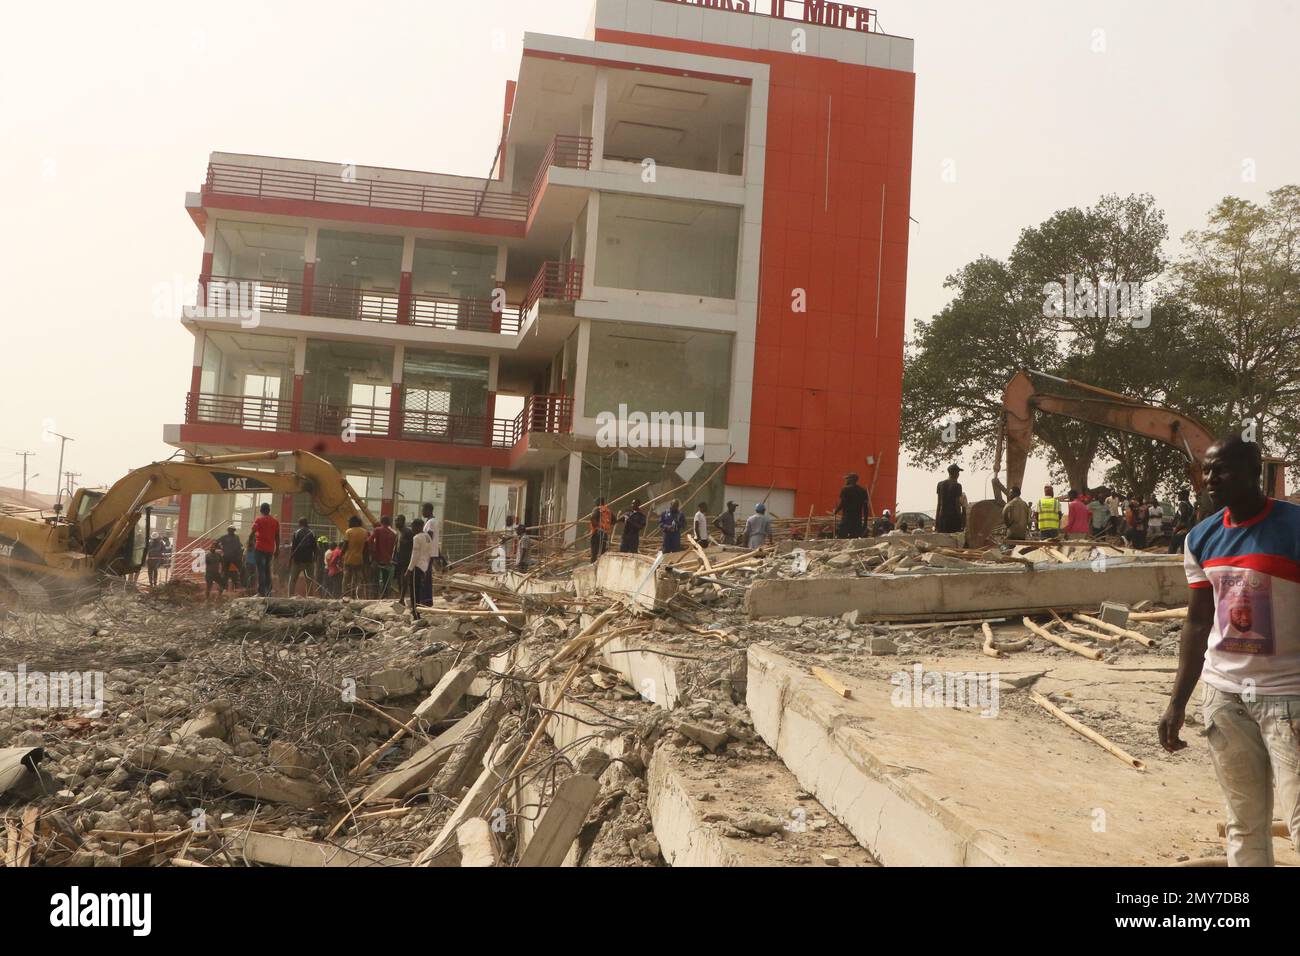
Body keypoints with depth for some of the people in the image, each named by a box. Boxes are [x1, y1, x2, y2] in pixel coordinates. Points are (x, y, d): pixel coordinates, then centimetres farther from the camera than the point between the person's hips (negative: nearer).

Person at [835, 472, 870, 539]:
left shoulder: (845, 489, -4)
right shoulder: (863, 490, 10)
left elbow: (841, 503, -10)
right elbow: (866, 507, 8)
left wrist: (836, 511, 8)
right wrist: (865, 522, 12)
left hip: (846, 518, -5)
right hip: (858, 519, 5)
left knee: (840, 537, -4)